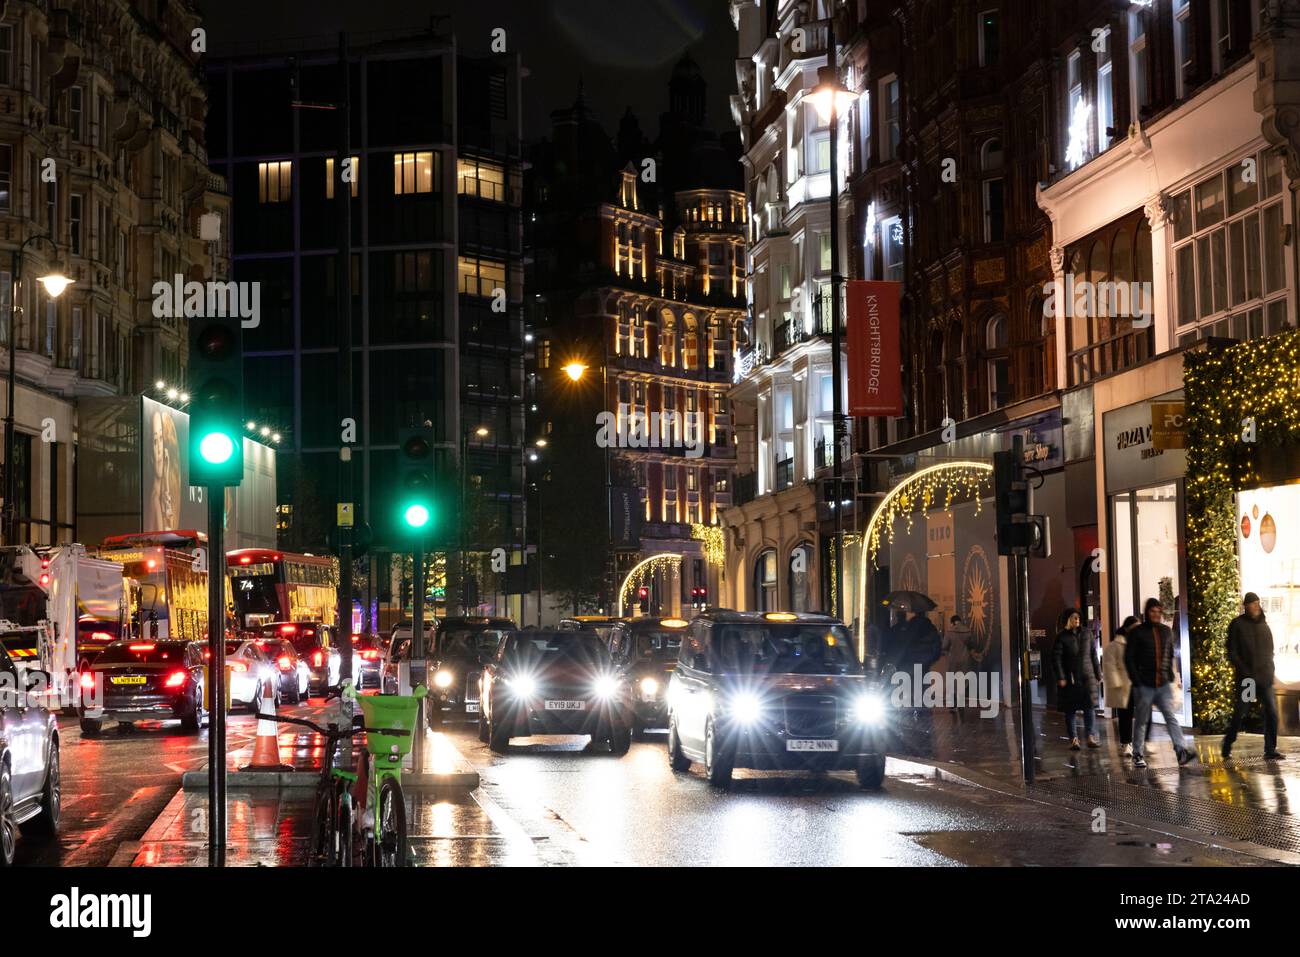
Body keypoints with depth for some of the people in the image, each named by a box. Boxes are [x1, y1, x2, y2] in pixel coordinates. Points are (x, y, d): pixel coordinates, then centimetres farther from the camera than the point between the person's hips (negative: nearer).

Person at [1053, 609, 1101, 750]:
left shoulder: (1086, 635, 10)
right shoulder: (1062, 637, -2)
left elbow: (1093, 655, 14)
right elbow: (1057, 657, -7)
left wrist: (1098, 675, 11)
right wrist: (1061, 677, -14)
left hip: (1087, 678, 3)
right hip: (1070, 679, -3)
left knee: (1090, 707, -3)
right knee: (1071, 710, 2)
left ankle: (1091, 737, 1)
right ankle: (1074, 739, 8)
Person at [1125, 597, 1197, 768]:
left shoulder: (1166, 631, 11)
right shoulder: (1137, 633, -3)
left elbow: (1170, 656, 19)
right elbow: (1128, 658, -4)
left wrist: (1170, 676, 8)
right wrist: (1136, 682, -10)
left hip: (1163, 684, 3)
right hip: (1144, 685, -3)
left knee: (1171, 717, -8)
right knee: (1141, 721, 5)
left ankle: (1181, 751, -16)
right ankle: (1137, 755, 15)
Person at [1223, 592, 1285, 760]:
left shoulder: (1264, 625, 12)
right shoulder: (1237, 625, -1)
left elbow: (1269, 650, 17)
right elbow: (1232, 652, -5)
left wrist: (1269, 670, 2)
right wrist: (1245, 671, -13)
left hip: (1263, 677, 4)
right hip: (1245, 677, -4)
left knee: (1272, 711, -6)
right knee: (1240, 713, 1)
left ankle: (1271, 749, 0)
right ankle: (1227, 746, 17)